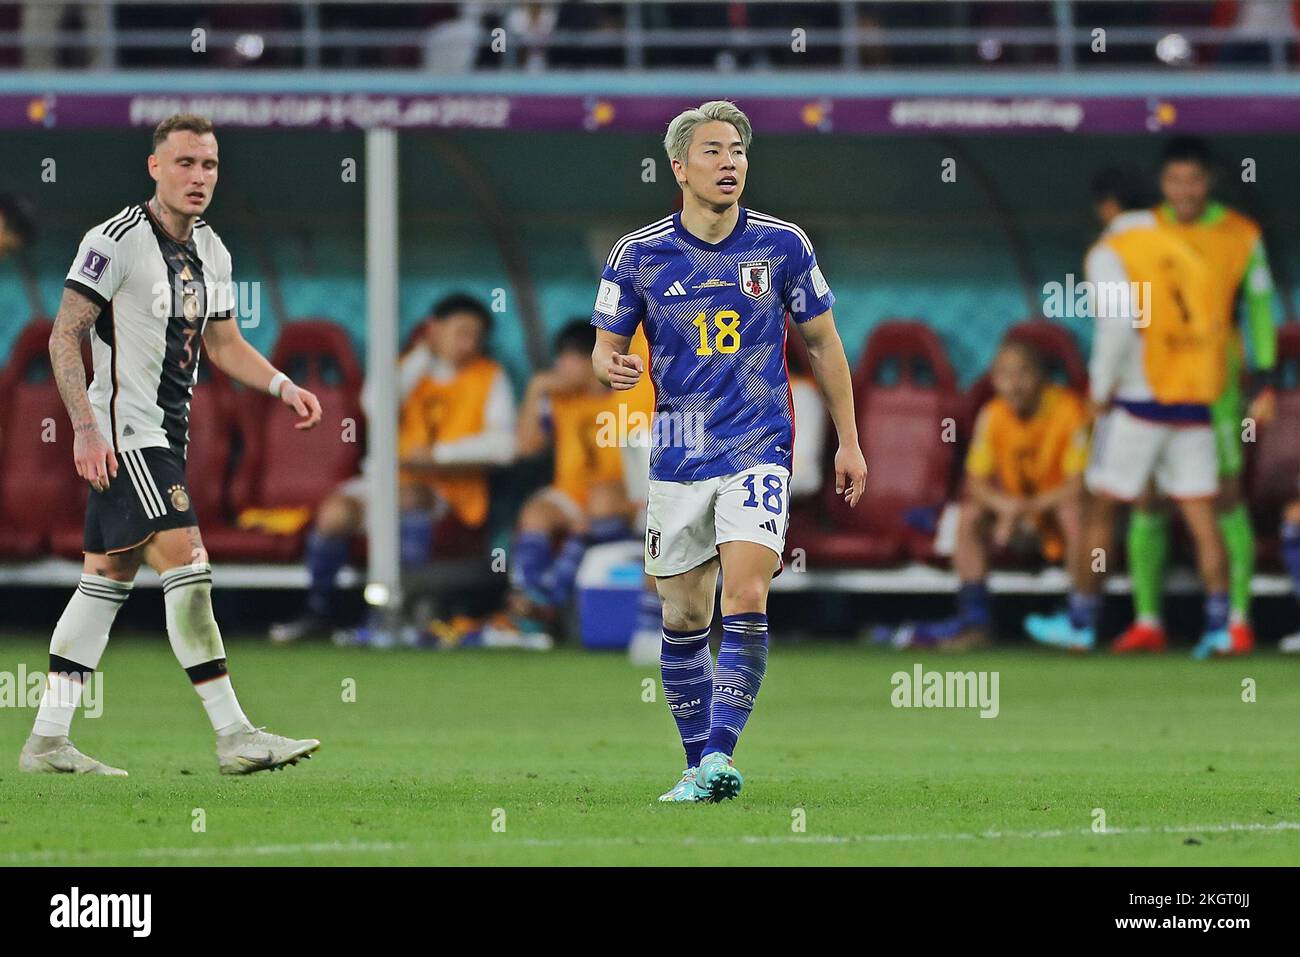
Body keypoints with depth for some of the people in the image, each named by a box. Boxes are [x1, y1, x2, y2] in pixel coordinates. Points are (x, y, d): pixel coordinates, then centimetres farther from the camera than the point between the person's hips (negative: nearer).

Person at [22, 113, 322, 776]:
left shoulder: (211, 251, 12)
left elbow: (223, 343, 22)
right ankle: (234, 736, -16)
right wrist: (86, 426, -20)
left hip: (165, 436, 9)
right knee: (187, 568, -15)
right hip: (123, 434, -9)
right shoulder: (116, 241, -13)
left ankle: (47, 740, 13)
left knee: (107, 582, 9)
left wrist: (284, 387, 6)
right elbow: (64, 336, -13)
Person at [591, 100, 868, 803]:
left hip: (758, 451, -1)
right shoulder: (638, 254, -1)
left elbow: (823, 343, 10)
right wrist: (610, 365, -19)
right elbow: (605, 344, 6)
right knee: (684, 618, 6)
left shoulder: (782, 244, 0)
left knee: (746, 599, -19)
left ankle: (718, 753, -21)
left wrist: (848, 442, 10)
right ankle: (702, 767, 18)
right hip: (678, 458, 1)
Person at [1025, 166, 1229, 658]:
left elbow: (1120, 322, -18)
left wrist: (1101, 389, -9)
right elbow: (1212, 325, 9)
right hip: (1196, 397, 5)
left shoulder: (1110, 253, -4)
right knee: (1201, 516, 3)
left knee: (1101, 508, 6)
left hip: (1140, 397, -5)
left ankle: (1080, 622, 11)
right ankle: (1219, 623, -5)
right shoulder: (1183, 250, 13)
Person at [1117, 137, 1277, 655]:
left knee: (1227, 496, -5)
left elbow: (1260, 308, 4)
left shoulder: (1242, 236, 0)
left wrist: (1265, 382, -3)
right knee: (1147, 500, 0)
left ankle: (1238, 619, -1)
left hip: (1216, 387, -2)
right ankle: (1147, 622, 5)